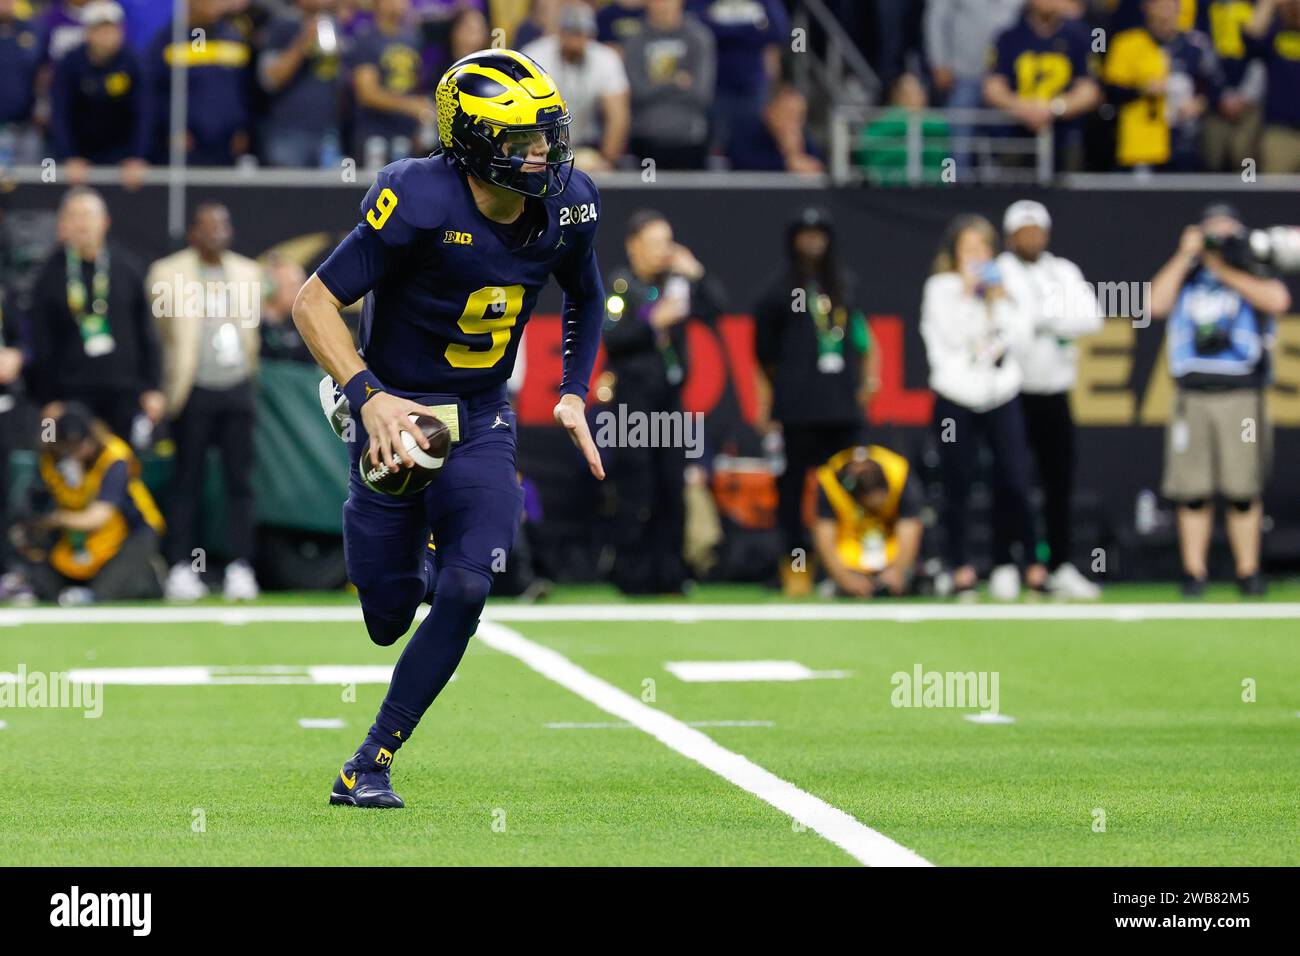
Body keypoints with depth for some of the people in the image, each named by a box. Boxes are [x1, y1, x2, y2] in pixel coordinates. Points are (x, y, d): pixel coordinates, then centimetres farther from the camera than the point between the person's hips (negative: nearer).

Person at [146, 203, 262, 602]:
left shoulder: (247, 272, 13)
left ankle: (240, 568, 3)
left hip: (237, 389, 3)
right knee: (187, 482, -2)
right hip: (194, 390, -3)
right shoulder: (167, 273, 0)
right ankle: (181, 569, 2)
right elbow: (166, 329, 4)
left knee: (240, 481, 0)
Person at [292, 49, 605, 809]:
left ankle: (369, 766, -3)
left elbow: (586, 296, 17)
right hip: (398, 414, -3)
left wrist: (574, 394, 8)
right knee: (388, 620, 5)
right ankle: (408, 562, 45)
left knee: (465, 591, -16)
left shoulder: (566, 207, -6)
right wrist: (367, 395, -29)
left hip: (482, 423, 3)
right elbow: (315, 301, -19)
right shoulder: (421, 205, -23)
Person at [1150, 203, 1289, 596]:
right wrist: (1185, 255, -1)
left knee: (1244, 491, -3)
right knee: (1192, 491, -1)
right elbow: (1157, 303, -2)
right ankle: (1193, 572, 4)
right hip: (1192, 397, 2)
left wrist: (1227, 273, -6)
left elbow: (1278, 300, -11)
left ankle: (1248, 571, 4)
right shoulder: (1185, 277, 16)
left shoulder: (1254, 276, 10)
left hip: (1241, 397, -2)